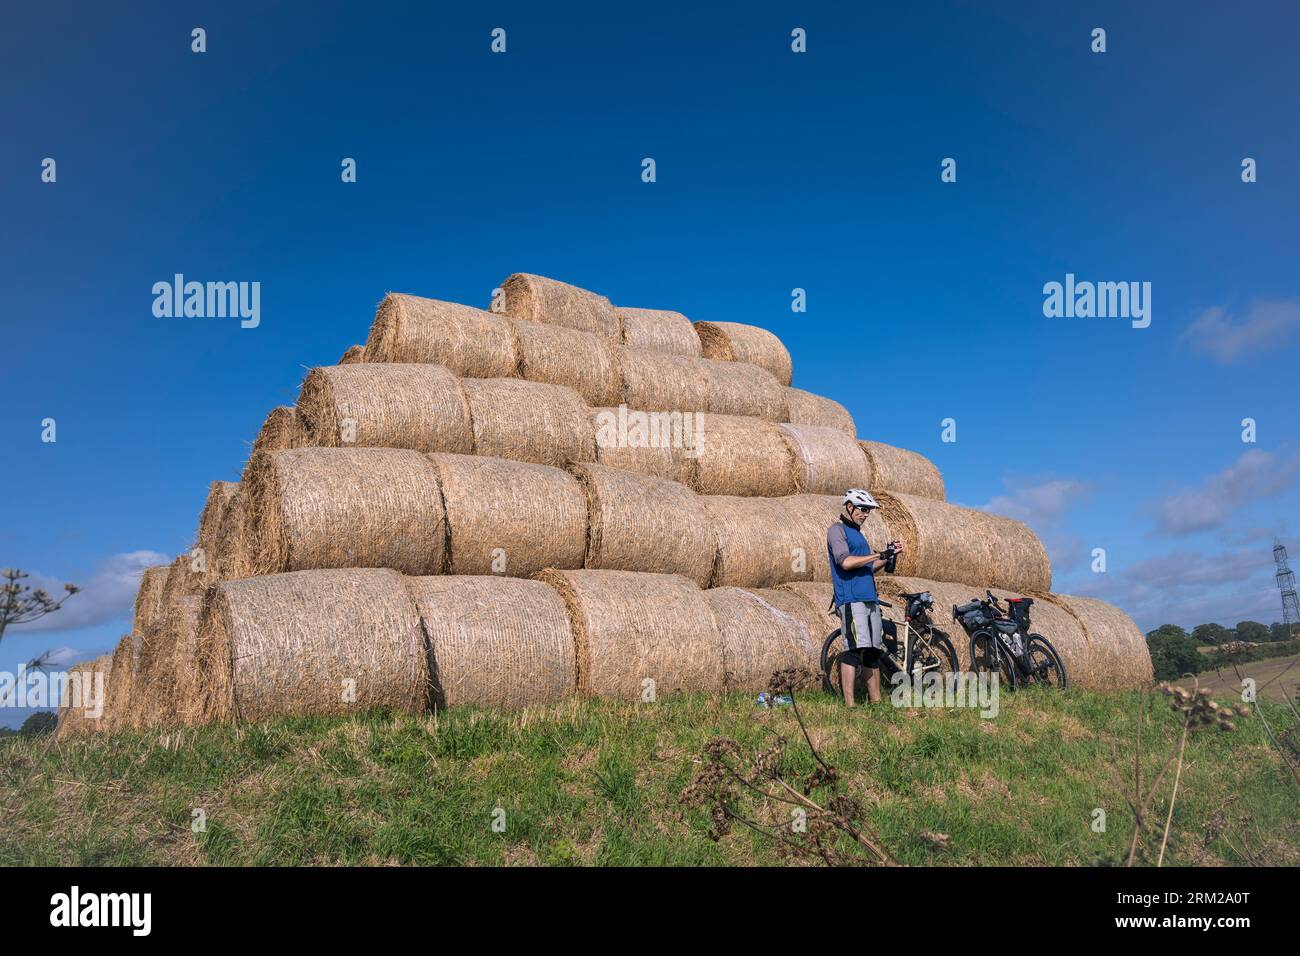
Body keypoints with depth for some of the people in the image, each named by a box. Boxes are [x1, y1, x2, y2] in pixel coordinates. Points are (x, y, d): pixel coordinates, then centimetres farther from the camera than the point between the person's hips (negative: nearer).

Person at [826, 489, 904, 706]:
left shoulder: (857, 533, 24)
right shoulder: (837, 530, -3)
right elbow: (846, 562, -19)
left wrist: (889, 555, 12)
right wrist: (879, 555, -13)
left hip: (870, 599, 9)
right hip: (851, 599, -9)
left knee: (873, 652, 8)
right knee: (854, 649, -15)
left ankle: (876, 702, 11)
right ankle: (849, 704, -16)